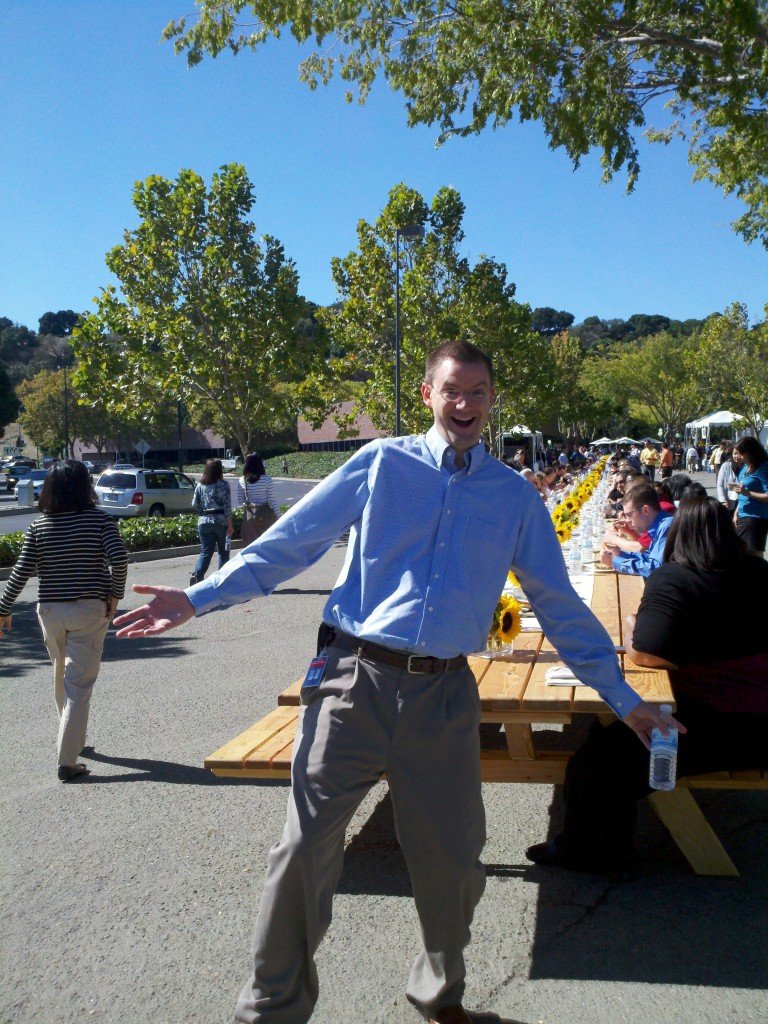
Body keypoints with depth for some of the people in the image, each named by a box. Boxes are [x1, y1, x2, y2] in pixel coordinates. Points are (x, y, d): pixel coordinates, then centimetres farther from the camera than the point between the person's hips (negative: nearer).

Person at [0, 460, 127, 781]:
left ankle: (72, 738, 39)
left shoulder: (39, 526, -1)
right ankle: (67, 761, -3)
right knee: (79, 683, 0)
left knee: (62, 677, 22)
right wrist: (115, 594, -4)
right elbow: (119, 559, -18)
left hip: (50, 610, 3)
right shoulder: (100, 519, -6)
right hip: (90, 609, -3)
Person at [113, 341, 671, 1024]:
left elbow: (560, 605, 13)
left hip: (446, 695, 2)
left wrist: (623, 698, 11)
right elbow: (290, 541, 2)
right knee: (307, 847, 1)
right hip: (356, 680, -1)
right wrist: (200, 598, -6)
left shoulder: (516, 497, 9)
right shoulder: (381, 463, 3)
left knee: (452, 859, 11)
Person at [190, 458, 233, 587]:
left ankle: (197, 575, -16)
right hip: (221, 522, -3)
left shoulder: (200, 485, 5)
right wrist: (230, 525, -6)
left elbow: (194, 505, 7)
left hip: (204, 522, 3)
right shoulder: (223, 485, -6)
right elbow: (227, 507, -10)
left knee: (205, 551, 4)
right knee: (223, 552, 11)